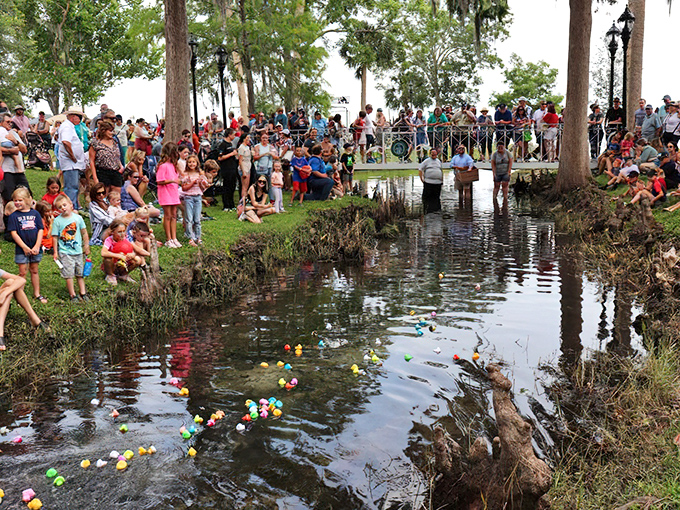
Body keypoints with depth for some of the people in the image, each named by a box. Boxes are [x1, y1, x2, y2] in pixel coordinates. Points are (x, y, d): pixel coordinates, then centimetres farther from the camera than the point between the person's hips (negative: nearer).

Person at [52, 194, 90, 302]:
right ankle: (73, 295, 6)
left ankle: (83, 293, 21)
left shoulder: (78, 218, 1)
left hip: (78, 251, 3)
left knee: (80, 273, 11)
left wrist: (86, 246, 12)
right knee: (68, 274, -2)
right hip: (65, 252, -3)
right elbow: (55, 237, -3)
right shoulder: (57, 221, -6)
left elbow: (84, 233, 10)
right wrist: (55, 252, -3)